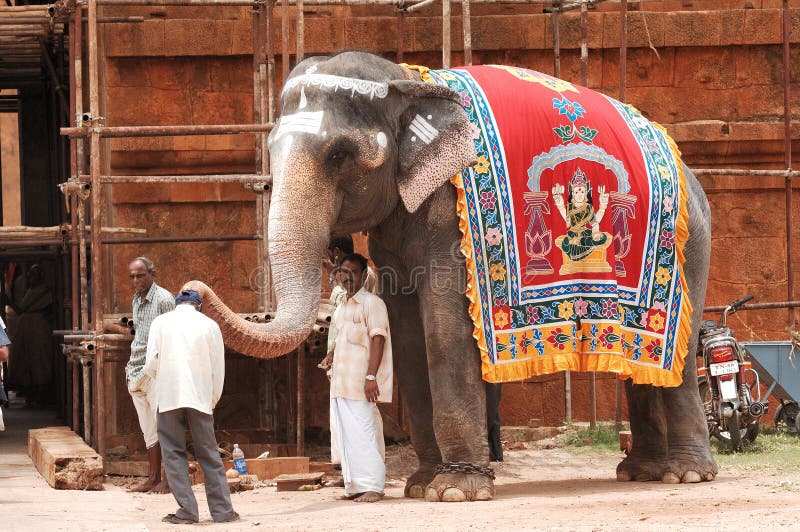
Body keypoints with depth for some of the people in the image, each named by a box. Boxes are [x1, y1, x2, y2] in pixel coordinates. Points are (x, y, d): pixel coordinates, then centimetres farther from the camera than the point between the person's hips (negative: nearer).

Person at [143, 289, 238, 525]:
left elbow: (151, 363, -2)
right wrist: (212, 400, 18)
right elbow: (218, 368, 7)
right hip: (200, 397, 2)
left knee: (174, 453, 3)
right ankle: (222, 509, 8)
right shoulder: (209, 325, 7)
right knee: (208, 453, 8)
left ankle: (187, 510, -3)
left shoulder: (160, 322, 4)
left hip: (168, 397, -1)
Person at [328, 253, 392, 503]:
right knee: (346, 435, 6)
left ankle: (372, 487, -11)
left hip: (360, 383, -8)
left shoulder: (371, 303, -5)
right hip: (341, 384, 8)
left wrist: (371, 376, -21)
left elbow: (377, 339, -13)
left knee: (363, 433, -12)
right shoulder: (342, 308, 20)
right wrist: (332, 369, 18)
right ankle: (355, 485, 10)